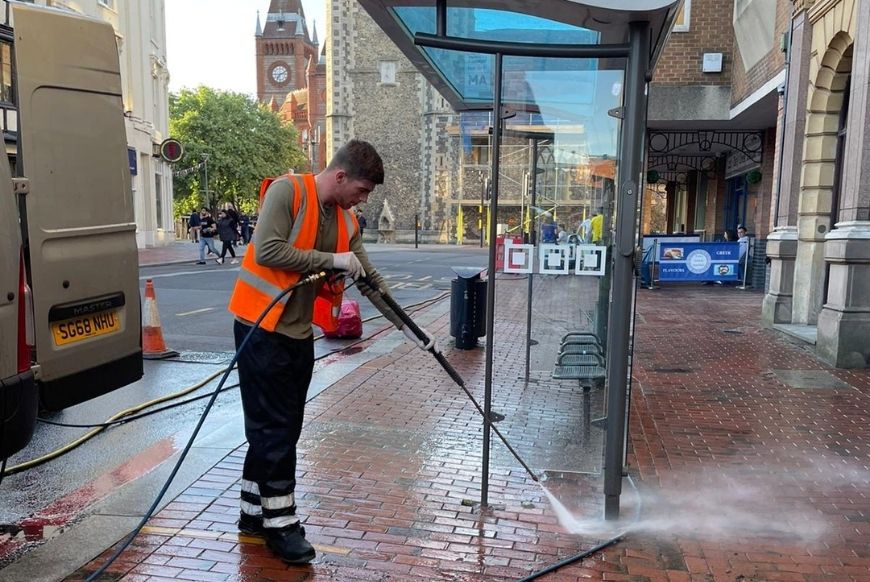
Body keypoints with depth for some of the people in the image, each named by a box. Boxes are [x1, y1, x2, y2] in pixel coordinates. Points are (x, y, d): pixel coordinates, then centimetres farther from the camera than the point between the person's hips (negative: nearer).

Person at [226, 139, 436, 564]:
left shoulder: (345, 221, 8)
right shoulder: (287, 191, -12)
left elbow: (370, 280, 12)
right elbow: (267, 251, -23)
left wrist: (408, 327, 10)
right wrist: (332, 260, -18)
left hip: (299, 333, 7)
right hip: (262, 328, -7)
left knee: (283, 427, 13)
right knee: (274, 428, -1)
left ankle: (254, 513, 27)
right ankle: (280, 524, 11)